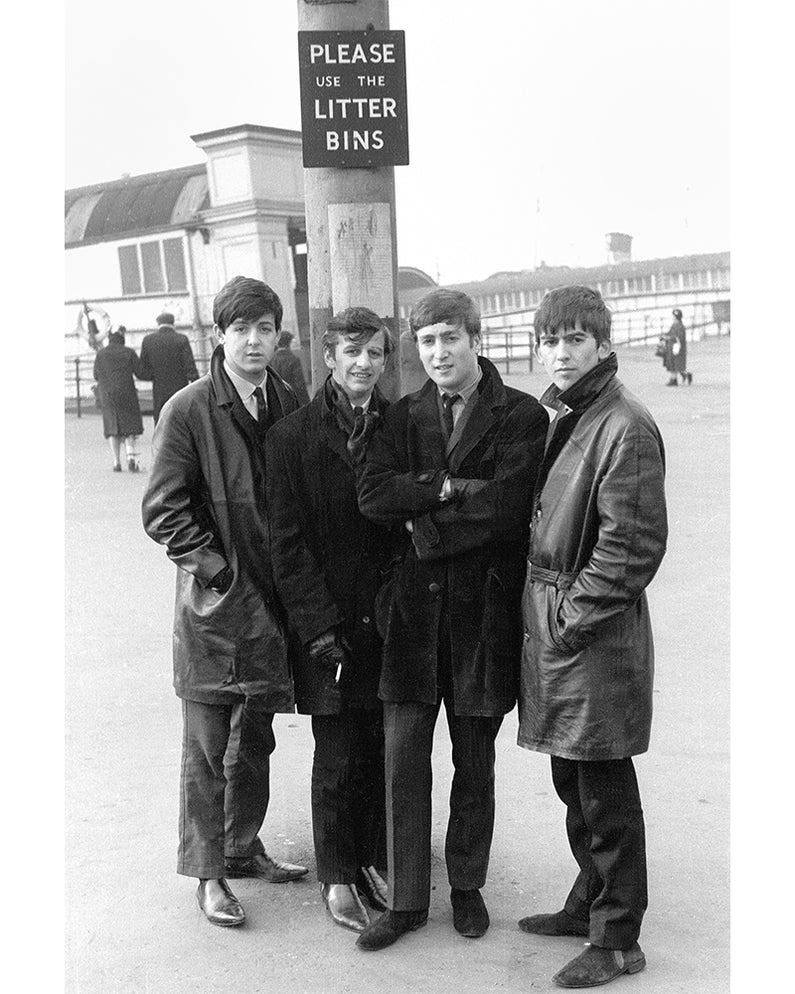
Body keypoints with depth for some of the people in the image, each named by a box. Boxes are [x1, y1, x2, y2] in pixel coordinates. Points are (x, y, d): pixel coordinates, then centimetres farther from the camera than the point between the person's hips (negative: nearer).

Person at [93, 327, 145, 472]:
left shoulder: (101, 354, 1)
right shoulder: (129, 352, -2)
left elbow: (96, 376, 7)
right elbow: (140, 373, -3)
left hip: (107, 394, 1)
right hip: (126, 393, -1)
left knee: (113, 427, 10)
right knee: (130, 425, 7)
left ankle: (117, 461, 4)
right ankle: (131, 456, -13)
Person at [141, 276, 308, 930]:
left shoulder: (289, 405, 4)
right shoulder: (187, 410, -10)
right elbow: (163, 511, -10)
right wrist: (216, 569, -14)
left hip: (272, 601, 5)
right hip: (214, 603, -5)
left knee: (255, 737, 17)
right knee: (208, 744, 4)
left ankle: (244, 848, 34)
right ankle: (209, 872, 18)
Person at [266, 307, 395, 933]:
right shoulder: (292, 436, -5)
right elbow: (288, 542, -6)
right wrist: (320, 625, -11)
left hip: (386, 619, 3)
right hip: (327, 624, -3)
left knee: (381, 750, 10)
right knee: (338, 758, 4)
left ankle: (368, 860, 31)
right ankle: (337, 878, 24)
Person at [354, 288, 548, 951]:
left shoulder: (522, 416, -3)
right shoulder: (405, 415, 9)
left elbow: (508, 507, -16)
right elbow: (373, 496, -5)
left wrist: (424, 526, -10)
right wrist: (450, 487, -14)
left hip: (483, 605, -2)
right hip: (414, 604, 3)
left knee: (475, 759, 12)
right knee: (403, 755, 4)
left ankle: (467, 887, 31)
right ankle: (407, 900, 19)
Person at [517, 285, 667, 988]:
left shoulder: (624, 427, -15)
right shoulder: (562, 416, 12)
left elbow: (634, 546, -19)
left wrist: (572, 613, -15)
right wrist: (543, 610, 11)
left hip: (597, 637, -9)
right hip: (553, 625, 9)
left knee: (606, 796, 3)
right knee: (573, 783, 19)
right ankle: (591, 903, 36)